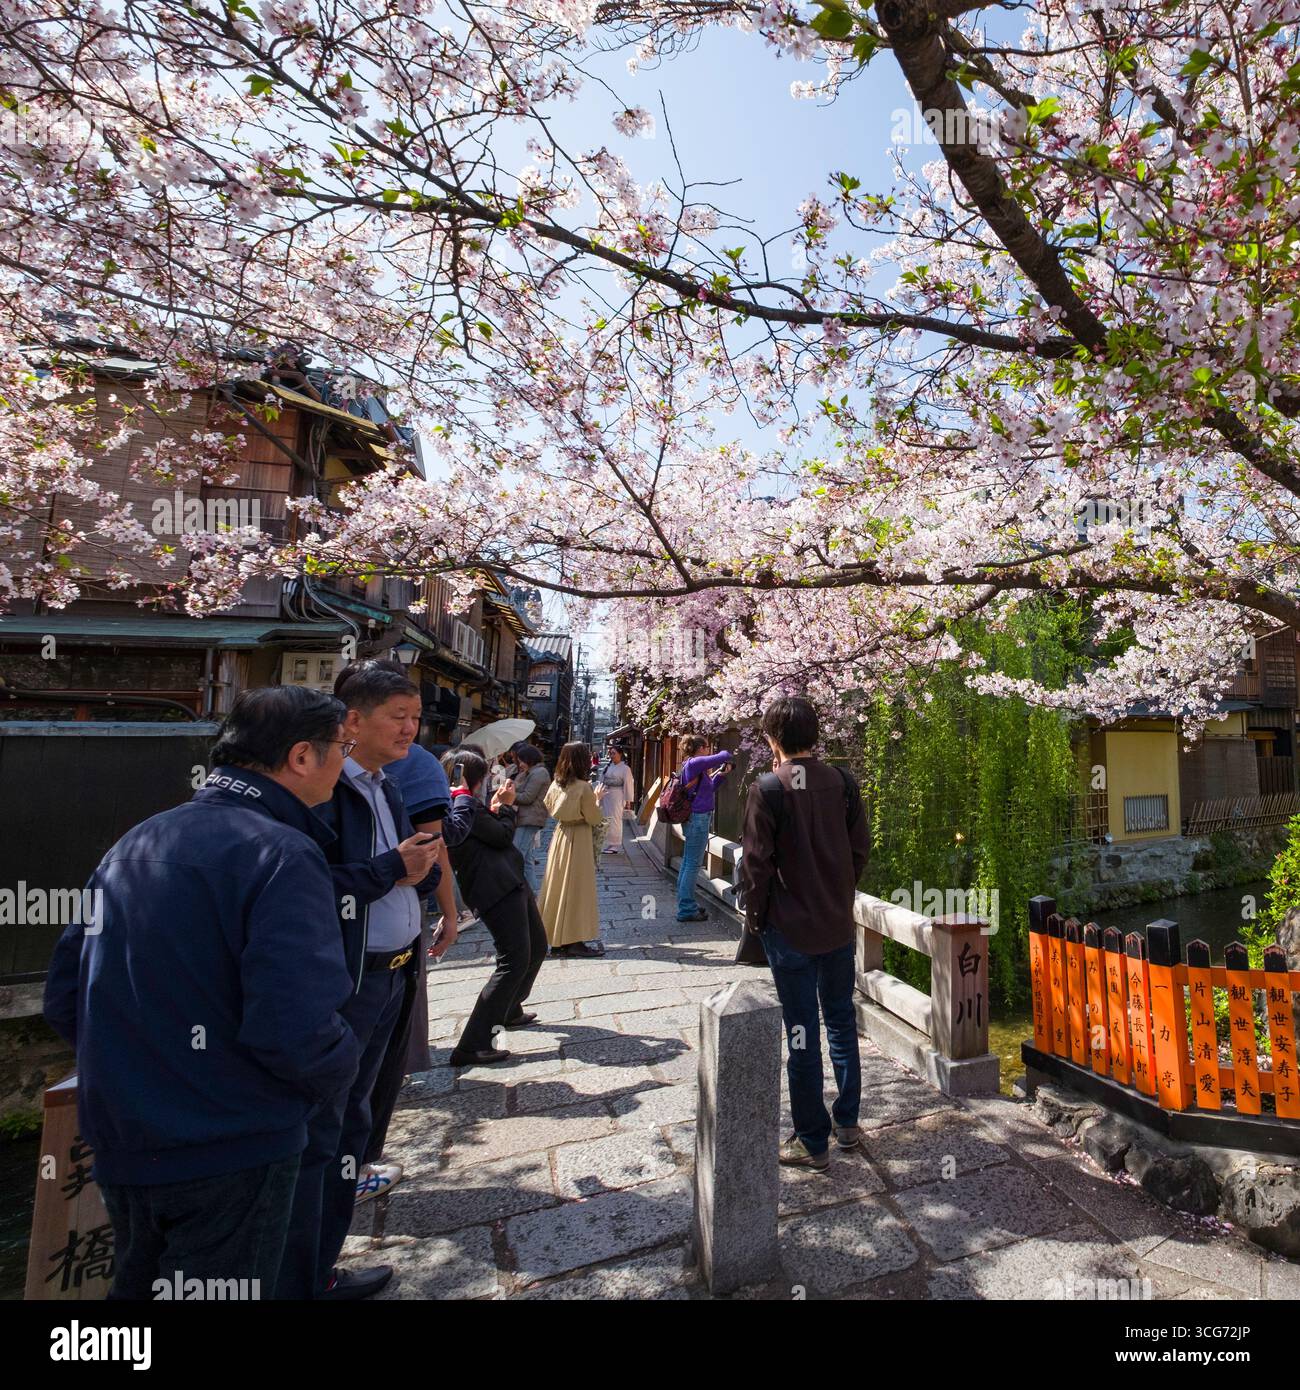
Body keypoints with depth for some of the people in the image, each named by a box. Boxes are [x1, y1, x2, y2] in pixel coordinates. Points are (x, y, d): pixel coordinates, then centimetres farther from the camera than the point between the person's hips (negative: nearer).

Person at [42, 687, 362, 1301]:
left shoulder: (133, 843, 3)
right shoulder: (281, 854, -24)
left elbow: (64, 1000, 7)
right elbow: (298, 1032, -31)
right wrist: (340, 1068, -9)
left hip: (119, 1150, 8)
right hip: (231, 1157, -7)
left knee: (137, 1282, 28)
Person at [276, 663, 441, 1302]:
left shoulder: (386, 791, 11)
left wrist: (422, 869, -5)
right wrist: (392, 867, -21)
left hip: (390, 979, 9)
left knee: (350, 1127, 20)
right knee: (317, 1139, 5)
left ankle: (321, 1272, 37)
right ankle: (295, 1284, 24)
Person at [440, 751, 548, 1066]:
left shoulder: (460, 802, 17)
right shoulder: (463, 803, -12)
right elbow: (503, 836, -10)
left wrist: (495, 807, 10)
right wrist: (506, 806, 5)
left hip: (511, 882, 11)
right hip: (498, 889, -11)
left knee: (537, 947, 22)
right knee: (514, 961, -11)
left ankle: (509, 1011, 41)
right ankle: (472, 1046, -6)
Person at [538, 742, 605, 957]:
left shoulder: (555, 785, 1)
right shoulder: (583, 787, -19)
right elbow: (594, 819, -12)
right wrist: (596, 799, 3)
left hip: (560, 835, 7)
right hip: (579, 838, -7)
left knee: (558, 884, 13)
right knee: (577, 887, 2)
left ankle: (556, 937, 22)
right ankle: (576, 940, 8)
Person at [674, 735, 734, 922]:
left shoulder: (692, 765, 14)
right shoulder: (695, 763, -15)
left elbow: (708, 788, 23)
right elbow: (725, 756, -20)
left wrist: (720, 775, 12)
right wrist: (725, 756, 2)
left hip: (694, 819, 10)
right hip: (698, 819, -10)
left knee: (687, 862, 16)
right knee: (693, 864, -5)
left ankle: (686, 903, 26)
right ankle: (687, 909, 1)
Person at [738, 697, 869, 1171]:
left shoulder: (768, 789, -17)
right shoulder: (842, 783, -2)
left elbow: (756, 863, -15)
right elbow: (859, 850, 4)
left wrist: (754, 917, -1)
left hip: (791, 930, -5)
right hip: (839, 925, 5)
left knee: (802, 1035, 8)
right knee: (842, 1022, 21)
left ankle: (813, 1141, 22)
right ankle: (848, 1123, 35)